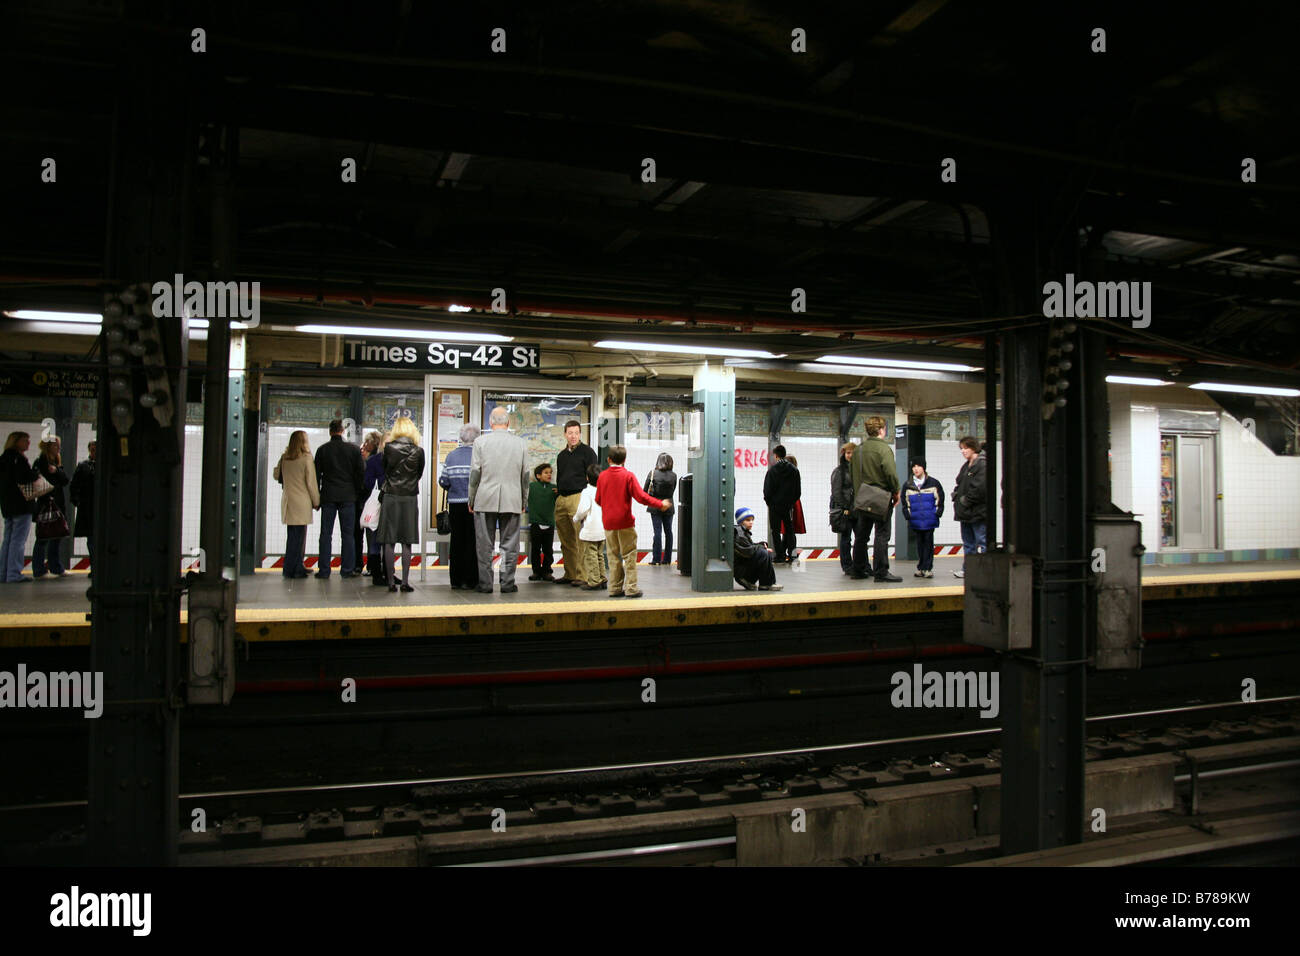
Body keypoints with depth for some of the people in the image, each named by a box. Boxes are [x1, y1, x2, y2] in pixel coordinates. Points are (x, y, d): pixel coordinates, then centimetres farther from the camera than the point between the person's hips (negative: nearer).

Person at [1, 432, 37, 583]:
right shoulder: (19, 459, -13)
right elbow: (23, 479, -22)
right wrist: (36, 473, -5)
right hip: (21, 505, -9)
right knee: (18, 540, -6)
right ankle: (14, 574, -7)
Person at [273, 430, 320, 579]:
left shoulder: (284, 458, 6)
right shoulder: (306, 458, -10)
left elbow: (276, 475, 20)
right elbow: (311, 483, -9)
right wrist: (316, 501, 0)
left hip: (287, 501, 6)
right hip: (302, 502, -6)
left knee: (292, 535, 13)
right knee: (299, 535, -1)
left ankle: (297, 567, 21)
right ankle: (293, 569, 1)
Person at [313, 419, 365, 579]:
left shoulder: (322, 450, 2)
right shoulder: (353, 449, 0)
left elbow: (316, 474, 4)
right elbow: (361, 473, 0)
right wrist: (357, 493, 11)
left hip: (328, 497, 1)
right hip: (348, 497, -1)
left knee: (326, 534, 5)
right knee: (347, 534, 3)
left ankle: (324, 570, 5)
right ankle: (348, 569, 3)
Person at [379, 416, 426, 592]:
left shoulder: (389, 448, -5)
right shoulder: (418, 451, -4)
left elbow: (384, 470, 7)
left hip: (390, 498, 0)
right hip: (410, 499, 0)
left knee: (389, 542, 4)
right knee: (407, 543, 4)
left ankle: (391, 582, 5)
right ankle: (405, 581, 3)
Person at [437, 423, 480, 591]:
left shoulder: (451, 456, 2)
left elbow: (443, 481, 1)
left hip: (455, 504, 4)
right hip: (473, 504, -3)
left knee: (456, 541, 11)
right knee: (472, 542, 3)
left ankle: (456, 580, 14)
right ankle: (469, 580, 3)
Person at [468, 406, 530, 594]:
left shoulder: (480, 442, -2)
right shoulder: (521, 443, 3)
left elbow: (475, 473, -1)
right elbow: (525, 475, 6)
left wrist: (471, 501, 7)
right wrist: (523, 502, 15)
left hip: (485, 501, -1)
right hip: (512, 501, 1)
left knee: (485, 545, 5)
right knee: (510, 545, 6)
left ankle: (485, 584, 7)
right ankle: (507, 583, 7)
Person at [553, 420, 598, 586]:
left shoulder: (587, 452, 1)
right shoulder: (562, 455, 20)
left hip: (578, 497, -7)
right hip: (562, 498, 7)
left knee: (579, 540, -9)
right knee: (565, 541, 8)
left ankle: (582, 575, -5)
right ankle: (570, 574, 14)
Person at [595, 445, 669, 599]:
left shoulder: (602, 476, 4)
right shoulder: (628, 475, -8)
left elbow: (598, 500, 10)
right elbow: (641, 496, -14)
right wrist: (660, 504, -5)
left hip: (608, 523, 4)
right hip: (625, 522, -4)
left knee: (613, 556, 10)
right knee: (629, 556, 2)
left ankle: (615, 588, 11)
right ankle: (631, 589, -1)